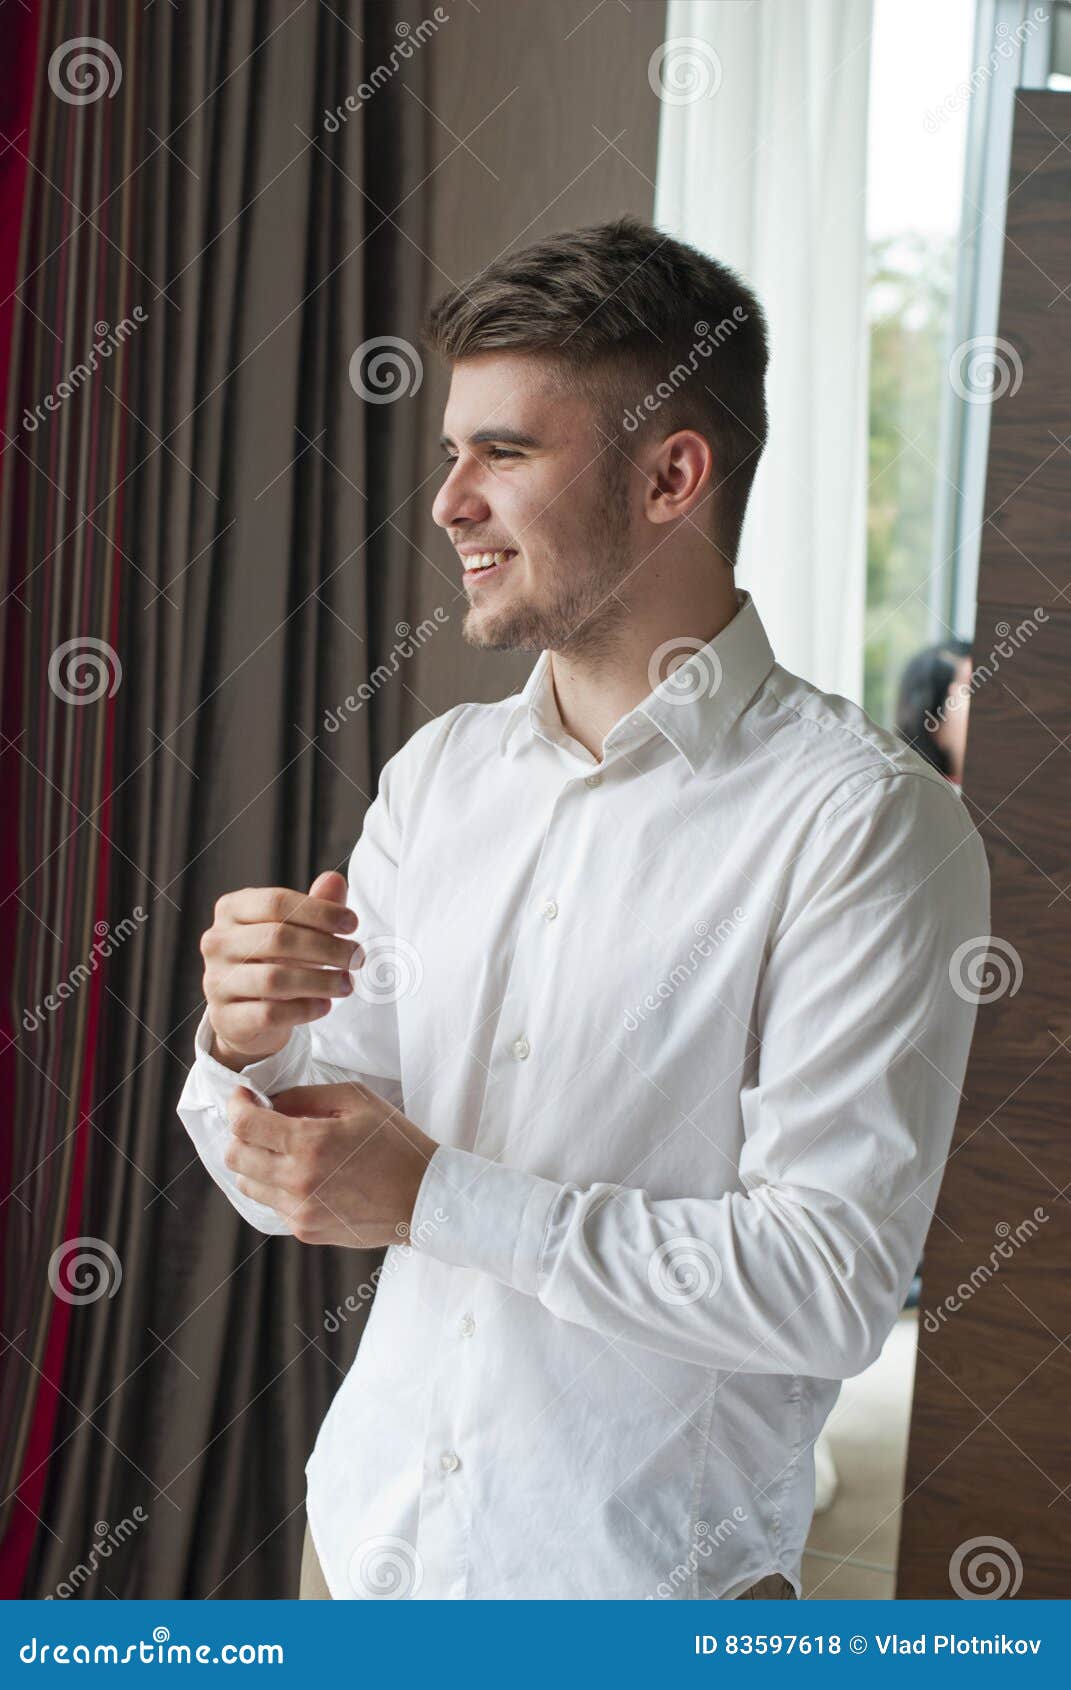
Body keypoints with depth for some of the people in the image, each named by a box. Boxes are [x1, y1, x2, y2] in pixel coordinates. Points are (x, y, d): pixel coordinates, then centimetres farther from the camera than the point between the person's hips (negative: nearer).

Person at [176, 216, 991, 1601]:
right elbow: (300, 1180, 5)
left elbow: (833, 1287, -21)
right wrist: (246, 1054, -17)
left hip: (645, 1580, -5)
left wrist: (432, 1197, -21)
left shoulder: (865, 824, -18)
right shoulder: (437, 773, 1)